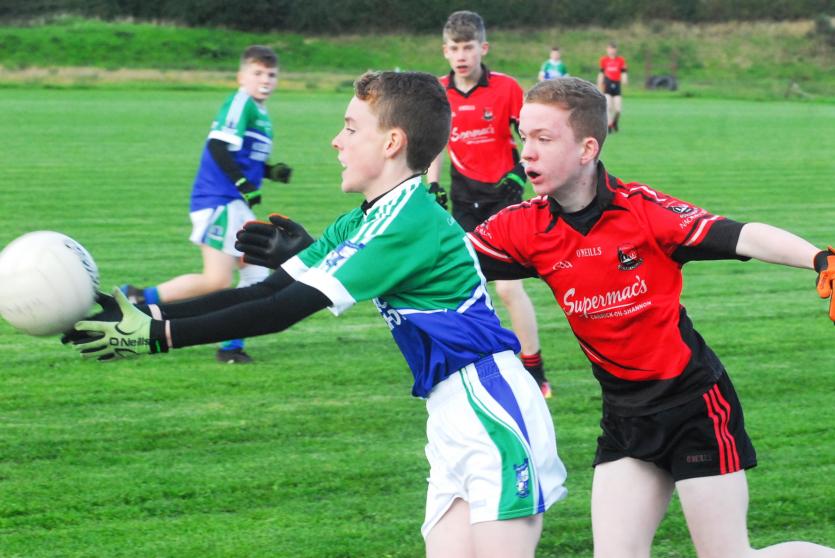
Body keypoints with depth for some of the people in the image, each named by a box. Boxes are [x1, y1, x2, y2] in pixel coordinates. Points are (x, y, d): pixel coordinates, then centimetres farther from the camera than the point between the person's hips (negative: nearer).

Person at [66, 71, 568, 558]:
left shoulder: (409, 223, -19)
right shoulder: (362, 224, 12)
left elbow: (287, 310, -22)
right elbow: (266, 292, 8)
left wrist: (160, 336, -22)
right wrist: (148, 314, -2)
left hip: (495, 419, -9)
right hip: (456, 427, 9)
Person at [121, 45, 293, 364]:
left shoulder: (260, 114, 18)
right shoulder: (240, 103, -12)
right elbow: (218, 147, -22)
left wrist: (271, 172, 11)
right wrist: (244, 184, -19)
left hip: (237, 206, 10)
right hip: (218, 201, -10)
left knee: (257, 276, 7)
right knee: (217, 281, -15)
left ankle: (231, 347, 12)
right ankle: (138, 299, -6)